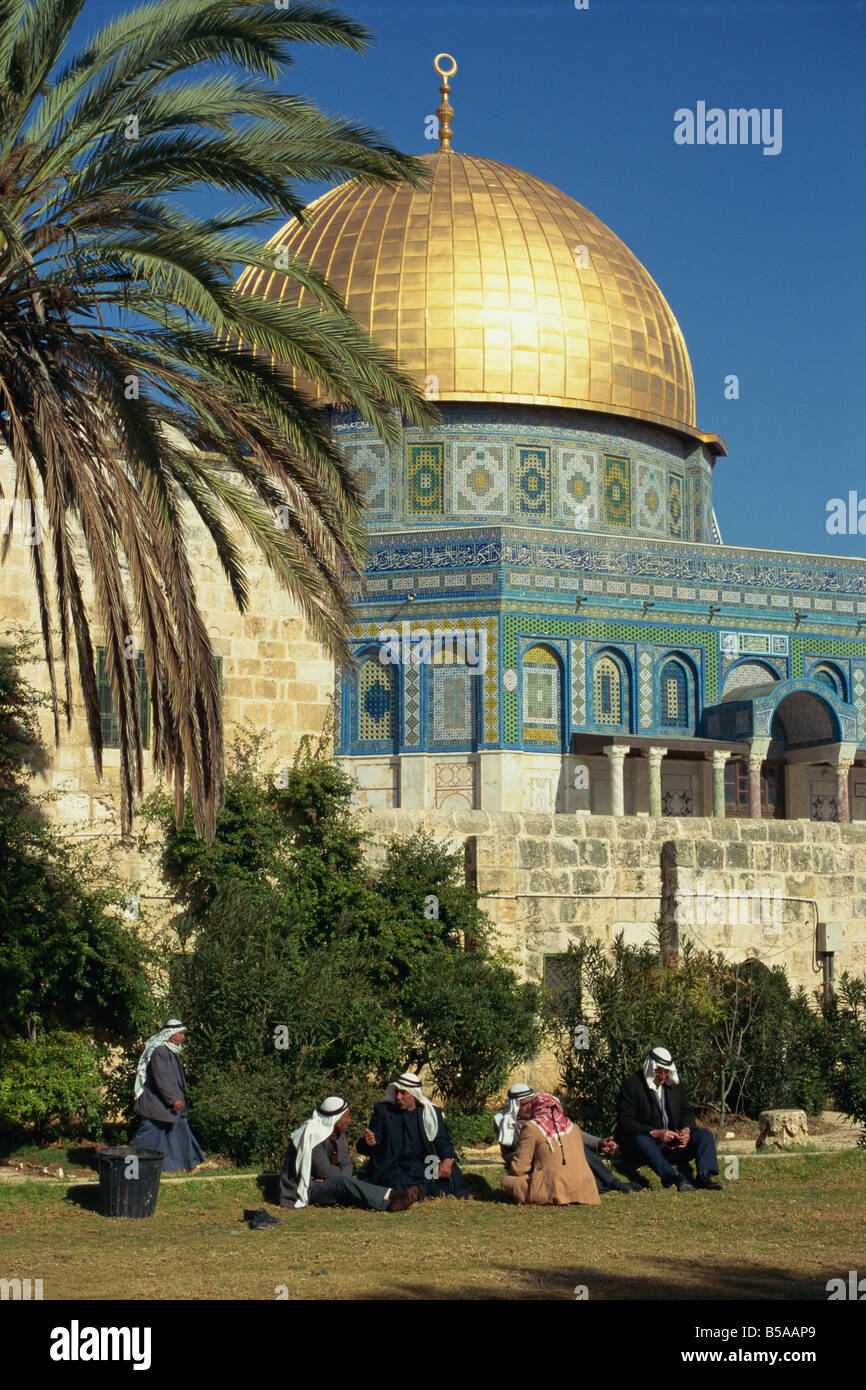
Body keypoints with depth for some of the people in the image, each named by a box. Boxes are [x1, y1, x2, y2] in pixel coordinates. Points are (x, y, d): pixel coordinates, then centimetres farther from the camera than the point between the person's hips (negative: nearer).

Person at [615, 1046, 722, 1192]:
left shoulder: (674, 1084, 13)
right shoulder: (631, 1085, -6)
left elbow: (687, 1110, 16)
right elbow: (625, 1121, -12)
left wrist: (687, 1129, -9)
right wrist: (655, 1133, -24)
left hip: (674, 1142, 5)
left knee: (705, 1134, -14)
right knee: (641, 1140, -38)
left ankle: (704, 1175, -38)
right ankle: (676, 1178, -58)